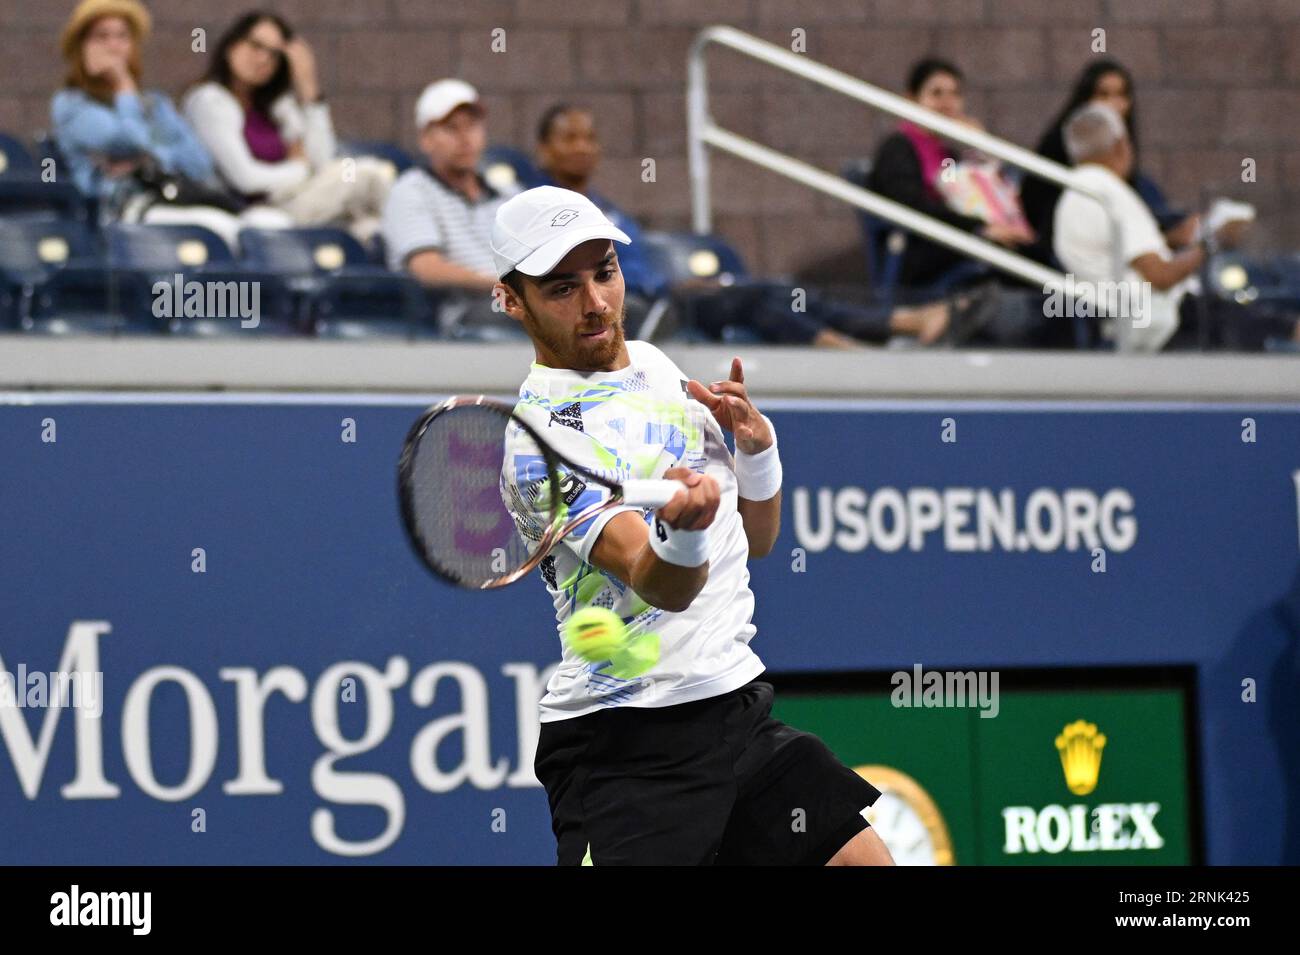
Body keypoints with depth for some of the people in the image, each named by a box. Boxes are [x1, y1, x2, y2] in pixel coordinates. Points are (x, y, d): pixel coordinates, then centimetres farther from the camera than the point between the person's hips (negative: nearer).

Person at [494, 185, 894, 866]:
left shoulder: (654, 364, 12)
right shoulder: (544, 432, -15)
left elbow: (754, 540, 20)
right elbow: (665, 587, -28)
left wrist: (756, 445, 1)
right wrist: (681, 528, -50)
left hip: (740, 708, 8)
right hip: (624, 741, -8)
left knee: (865, 859, 3)